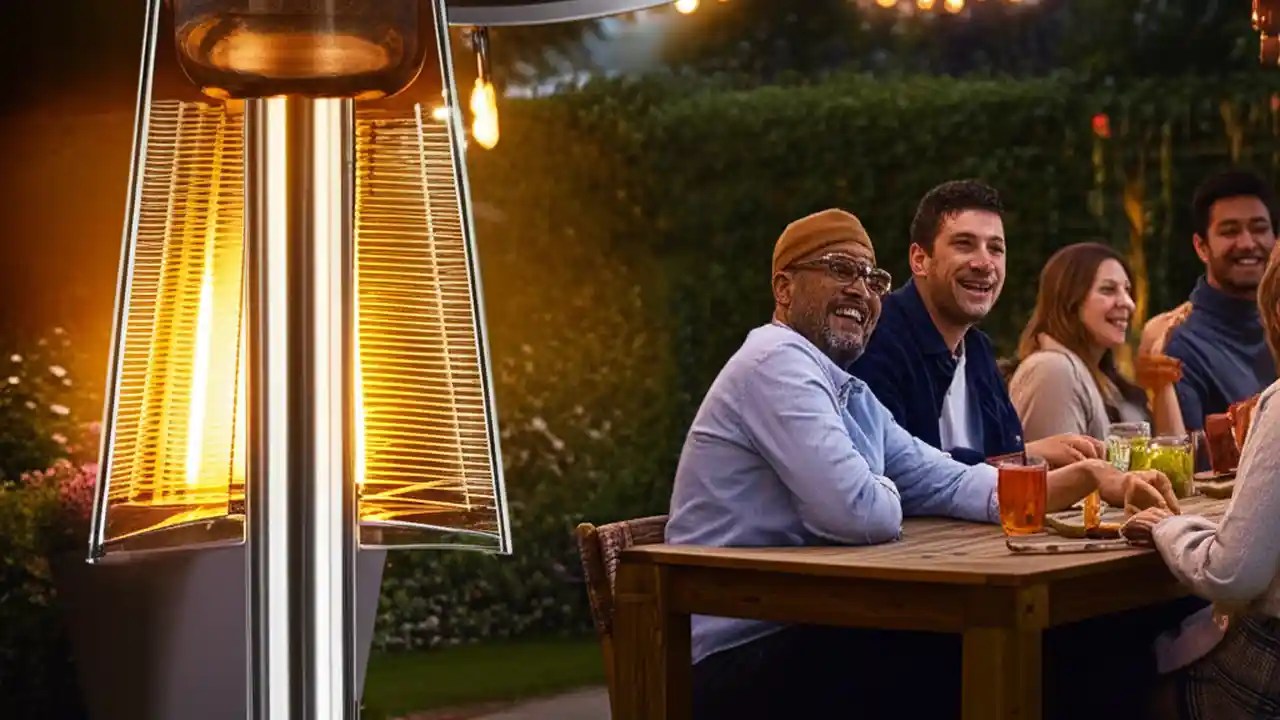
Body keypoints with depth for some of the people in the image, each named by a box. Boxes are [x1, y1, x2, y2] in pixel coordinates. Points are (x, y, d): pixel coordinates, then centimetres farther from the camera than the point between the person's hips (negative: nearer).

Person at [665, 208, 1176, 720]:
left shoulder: (848, 395, 17)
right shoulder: (777, 361, -15)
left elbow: (947, 484, 9)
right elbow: (860, 514, -24)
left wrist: (1091, 478, -3)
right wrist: (886, 495, 0)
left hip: (794, 634, 9)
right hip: (736, 661, -9)